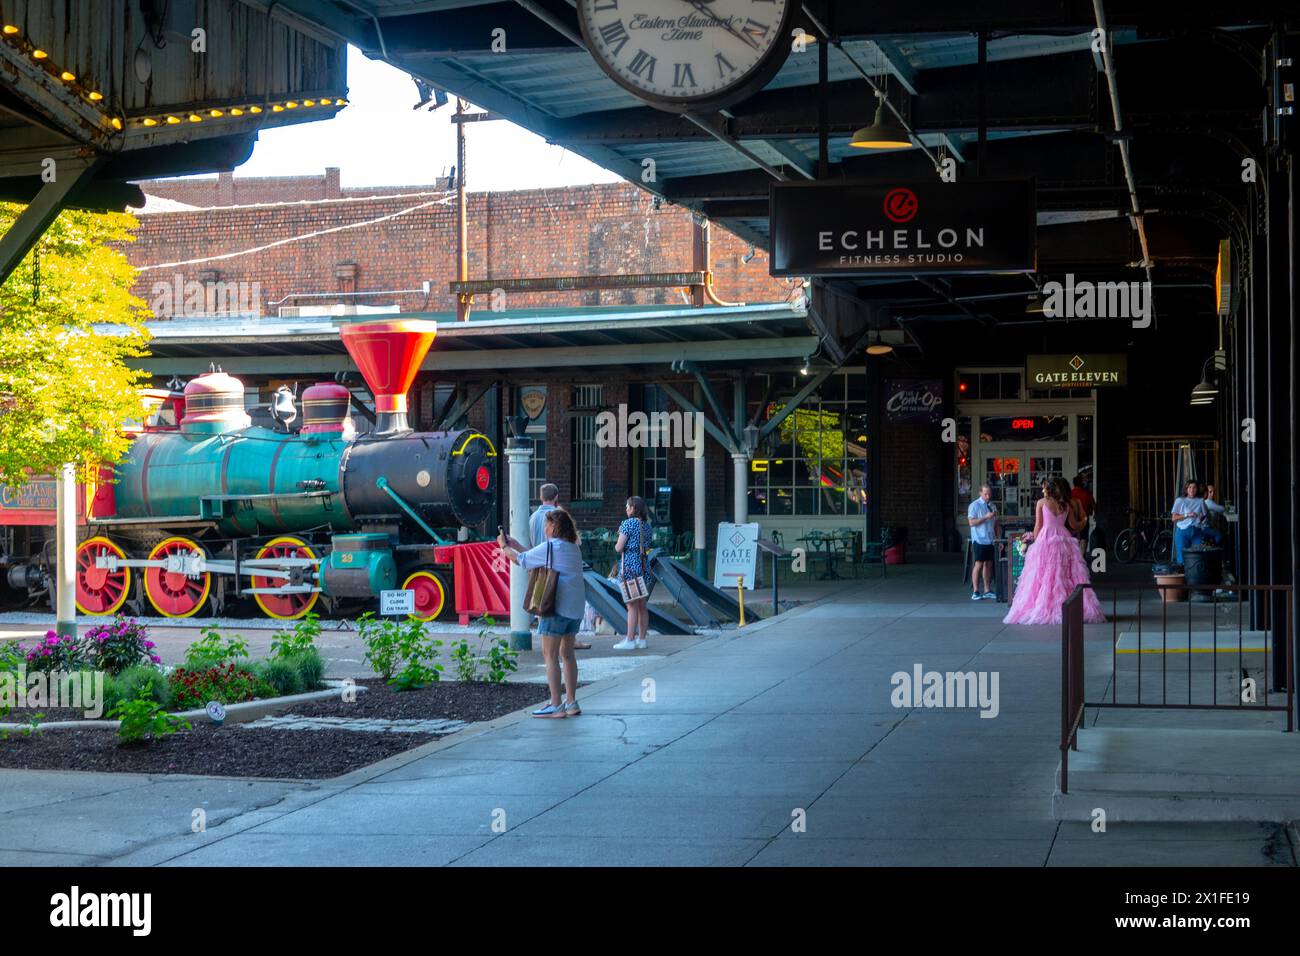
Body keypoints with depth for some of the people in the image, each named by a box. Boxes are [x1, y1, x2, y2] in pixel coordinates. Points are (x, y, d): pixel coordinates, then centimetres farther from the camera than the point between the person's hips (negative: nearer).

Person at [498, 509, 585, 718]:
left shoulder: (549, 547, -10)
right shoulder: (574, 548, 15)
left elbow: (520, 559, 2)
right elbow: (536, 558, 23)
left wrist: (504, 546, 20)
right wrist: (515, 545, 29)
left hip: (558, 607, -8)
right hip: (576, 607, 8)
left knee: (550, 654, -3)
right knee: (567, 654, 14)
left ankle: (556, 705, -6)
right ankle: (571, 703, 15)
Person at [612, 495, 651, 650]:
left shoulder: (628, 524, -10)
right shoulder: (646, 525, 11)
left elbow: (619, 548, -12)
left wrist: (616, 545, 8)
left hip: (629, 566, -7)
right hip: (644, 566, 7)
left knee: (632, 605, -6)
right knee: (643, 605, 10)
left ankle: (630, 640, -4)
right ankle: (642, 639, 14)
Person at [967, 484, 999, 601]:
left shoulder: (992, 506, 14)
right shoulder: (975, 505, -4)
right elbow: (972, 522, -13)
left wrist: (998, 538, 14)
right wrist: (986, 517, -20)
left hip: (990, 540, 6)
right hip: (979, 540, -6)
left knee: (988, 564, 9)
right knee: (979, 564, -8)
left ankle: (987, 591, 16)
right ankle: (975, 592, -5)